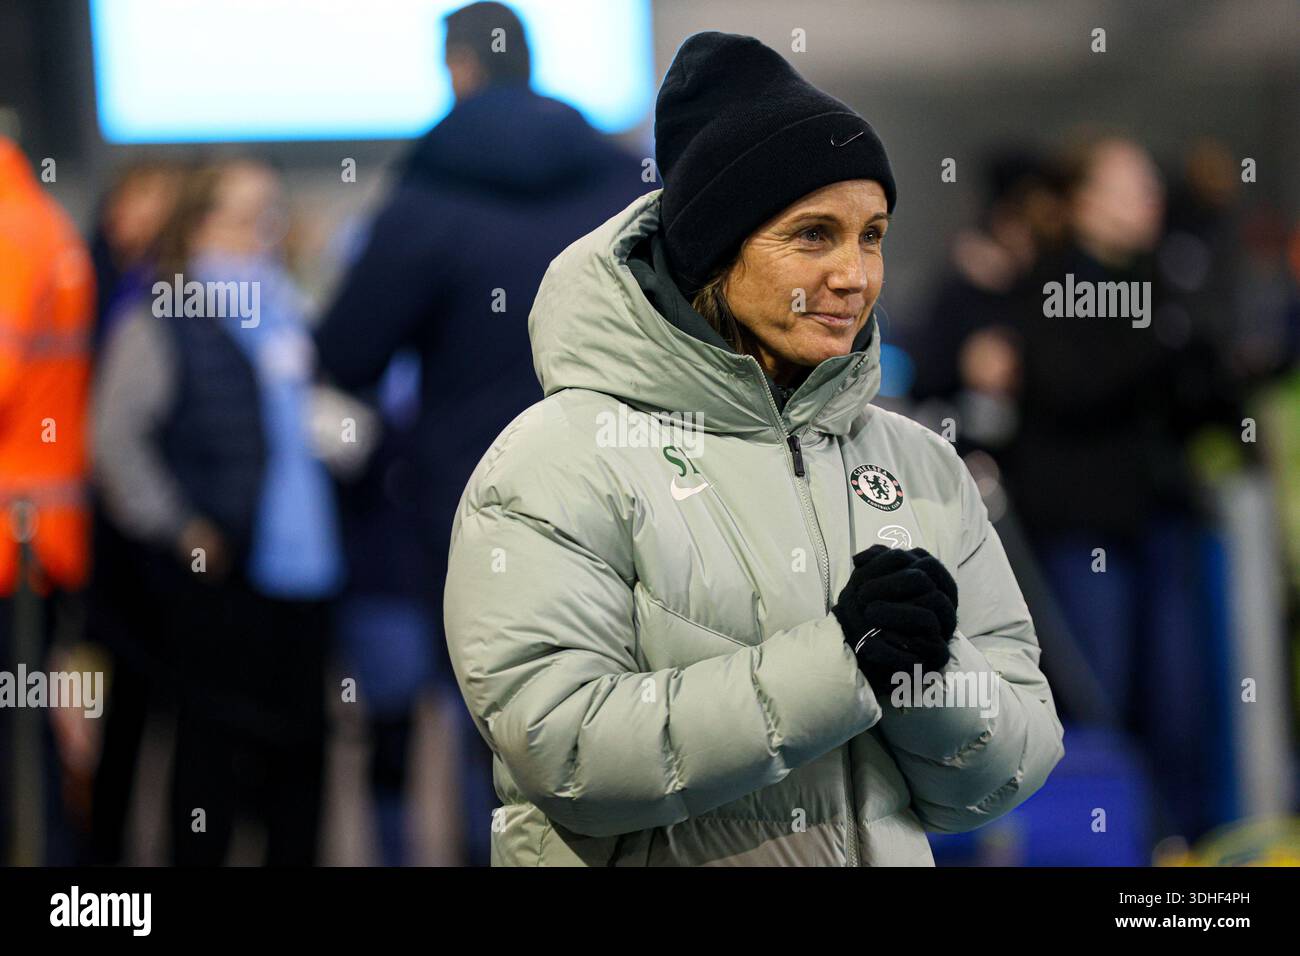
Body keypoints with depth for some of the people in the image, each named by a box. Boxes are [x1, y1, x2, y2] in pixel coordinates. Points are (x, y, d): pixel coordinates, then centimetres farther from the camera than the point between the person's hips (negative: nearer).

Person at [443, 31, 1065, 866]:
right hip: (649, 858, -4)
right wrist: (835, 666, -23)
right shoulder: (561, 458, -10)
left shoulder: (924, 466, 3)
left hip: (890, 853, 4)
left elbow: (1005, 774, 2)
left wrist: (931, 672, -17)